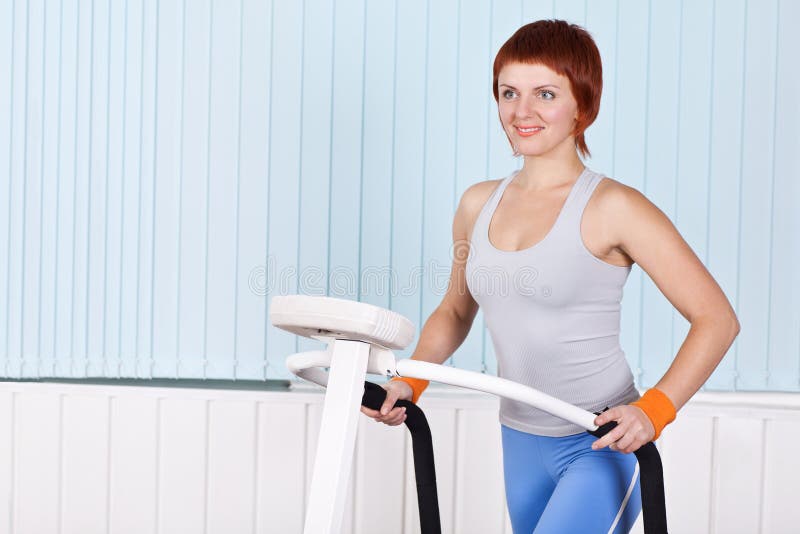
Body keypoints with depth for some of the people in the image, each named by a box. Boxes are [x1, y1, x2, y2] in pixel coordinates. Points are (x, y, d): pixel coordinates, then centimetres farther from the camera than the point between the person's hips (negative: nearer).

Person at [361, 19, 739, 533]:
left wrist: (653, 409, -22)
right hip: (522, 445, 6)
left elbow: (717, 319, -13)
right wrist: (410, 383, 3)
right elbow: (455, 312, 18)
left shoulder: (612, 208, -14)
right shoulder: (479, 204, 3)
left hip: (604, 445, -6)